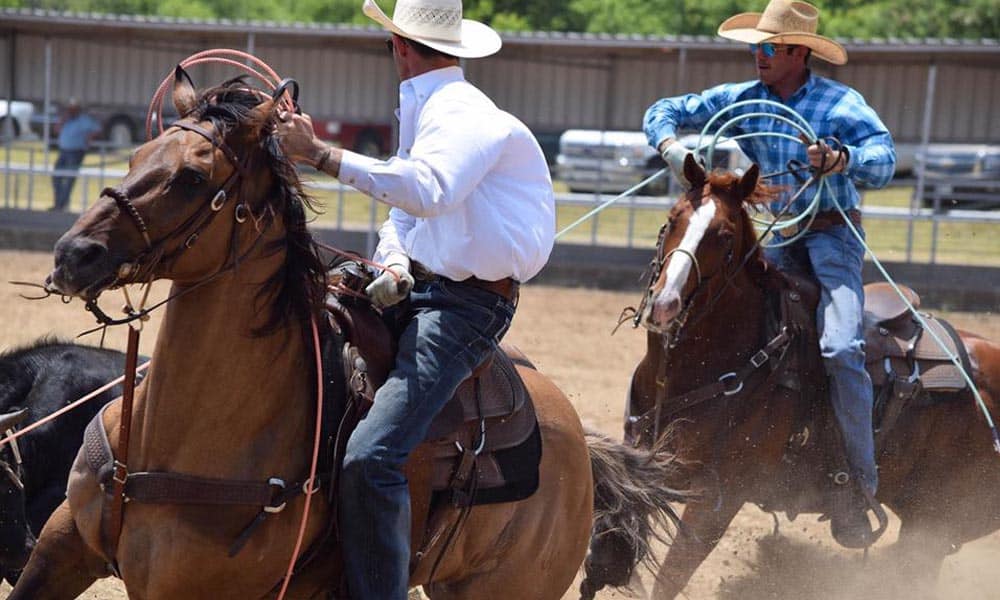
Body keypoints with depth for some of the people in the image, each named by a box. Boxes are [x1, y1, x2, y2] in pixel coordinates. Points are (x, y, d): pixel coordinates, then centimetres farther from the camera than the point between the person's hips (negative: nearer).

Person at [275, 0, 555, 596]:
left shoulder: (462, 114, -14)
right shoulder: (424, 112, 19)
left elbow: (427, 191, -34)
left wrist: (319, 153, -34)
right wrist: (393, 265, 1)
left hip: (466, 305, -11)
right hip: (417, 289, 11)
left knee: (371, 458, -25)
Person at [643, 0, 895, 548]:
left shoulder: (840, 103, -10)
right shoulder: (742, 101, 4)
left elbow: (884, 161, -23)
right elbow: (664, 111, 8)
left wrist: (841, 160, -44)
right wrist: (670, 145, -15)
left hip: (834, 235, -6)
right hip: (779, 238, 6)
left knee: (840, 348, -24)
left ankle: (859, 487, -19)